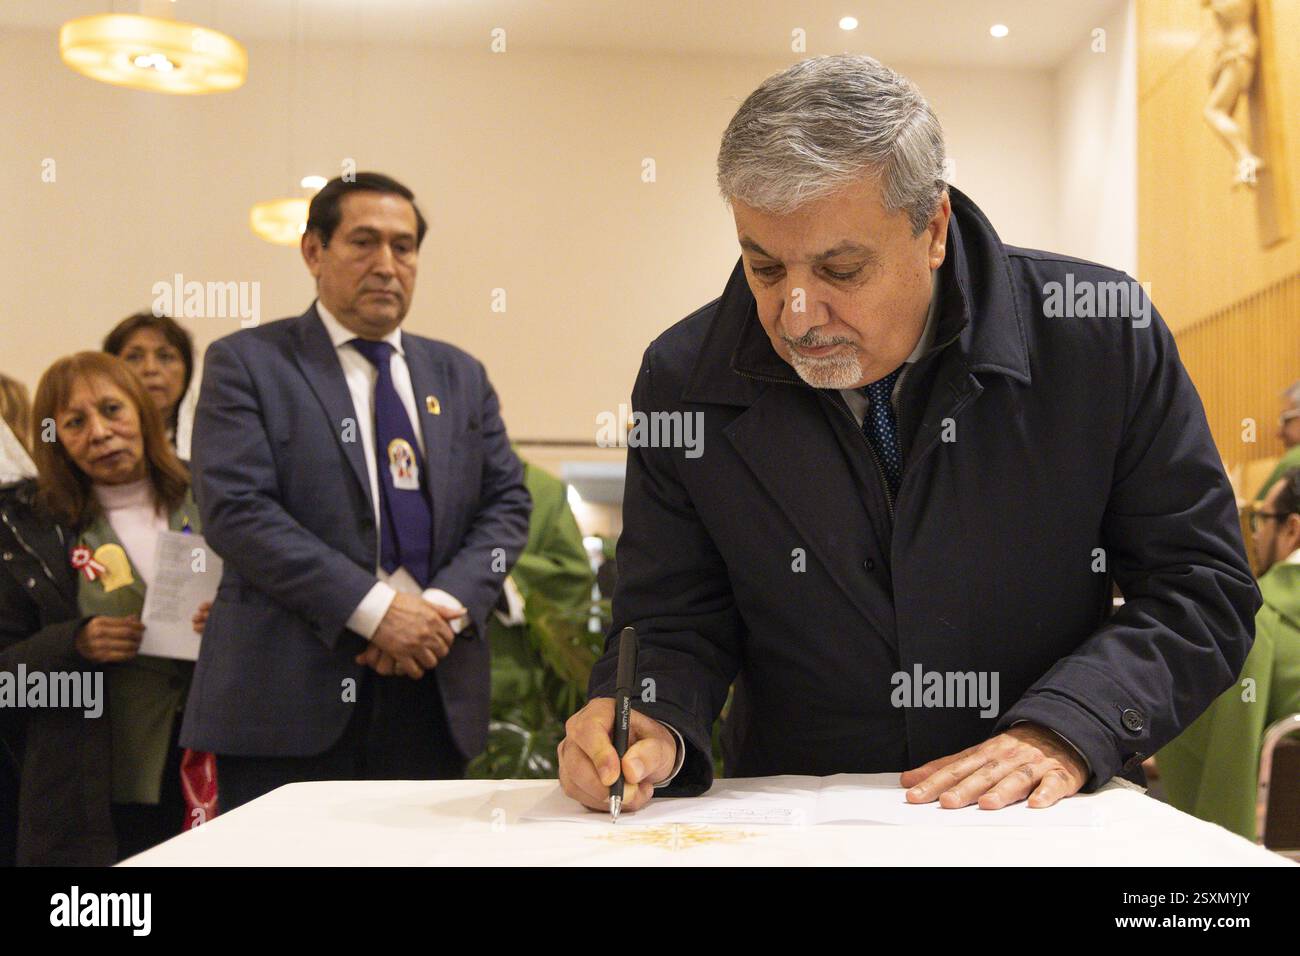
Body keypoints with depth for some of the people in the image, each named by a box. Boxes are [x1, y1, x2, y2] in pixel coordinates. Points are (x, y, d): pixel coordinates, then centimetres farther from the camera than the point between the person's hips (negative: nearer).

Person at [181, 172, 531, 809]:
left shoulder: (460, 375, 16)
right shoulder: (245, 363, 2)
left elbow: (507, 503, 11)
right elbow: (236, 511, -10)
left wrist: (446, 605, -8)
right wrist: (374, 608, -16)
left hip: (435, 694, 4)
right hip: (291, 695, -4)